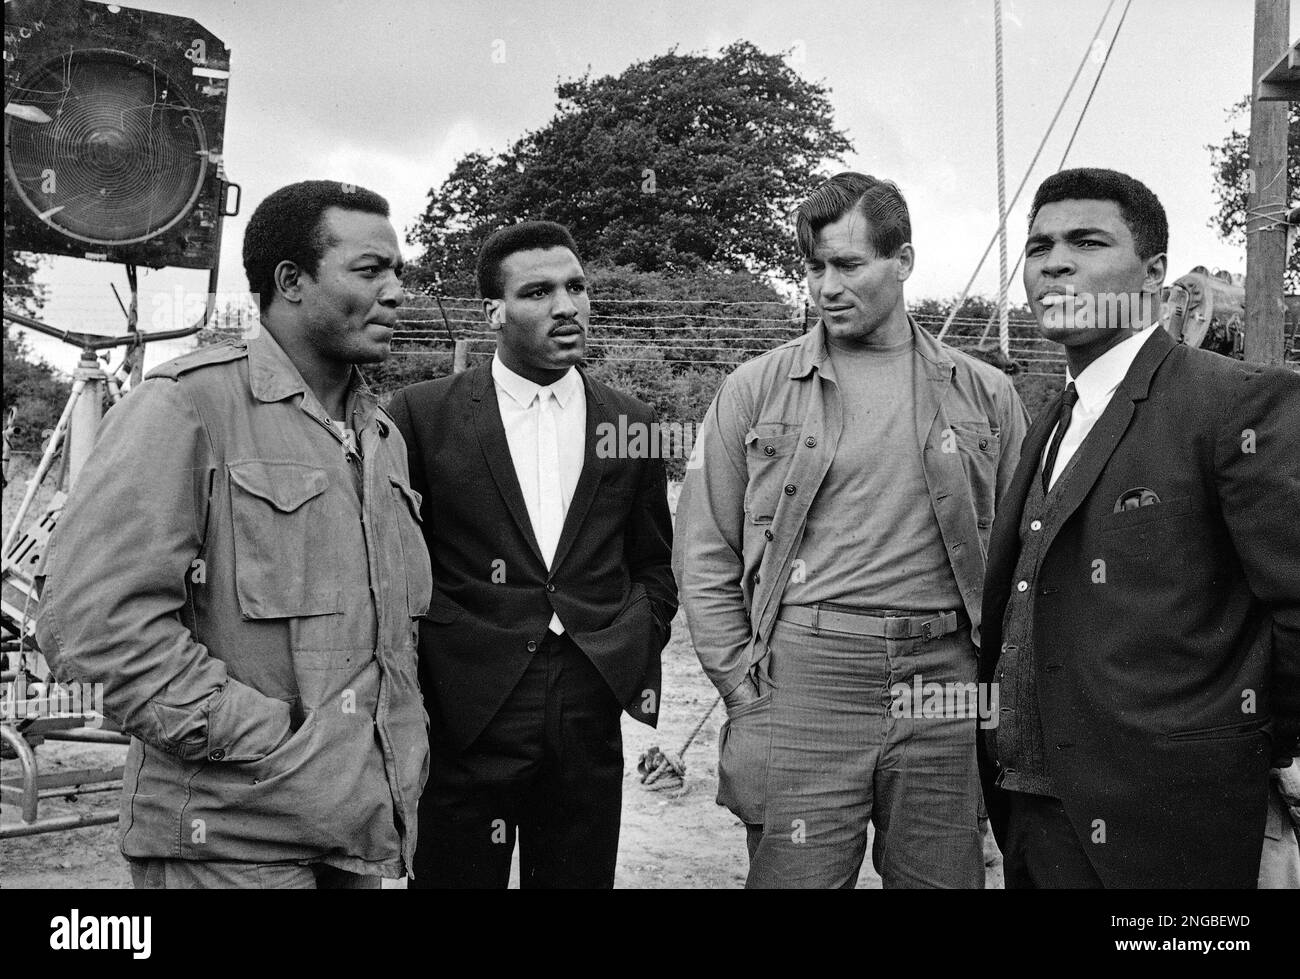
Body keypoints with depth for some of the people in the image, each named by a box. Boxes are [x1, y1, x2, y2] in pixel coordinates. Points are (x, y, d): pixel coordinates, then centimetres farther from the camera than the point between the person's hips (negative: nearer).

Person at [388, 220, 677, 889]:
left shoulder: (631, 424, 8)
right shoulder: (424, 414, -2)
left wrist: (638, 662, 5)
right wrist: (411, 683, -1)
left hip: (591, 714, 3)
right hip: (463, 716, -2)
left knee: (580, 875, 12)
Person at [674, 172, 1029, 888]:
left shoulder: (984, 394, 7)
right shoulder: (754, 391, 2)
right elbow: (705, 556, 4)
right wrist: (745, 692, -1)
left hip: (946, 691, 2)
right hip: (801, 679, -1)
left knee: (944, 879, 11)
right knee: (795, 876, 3)